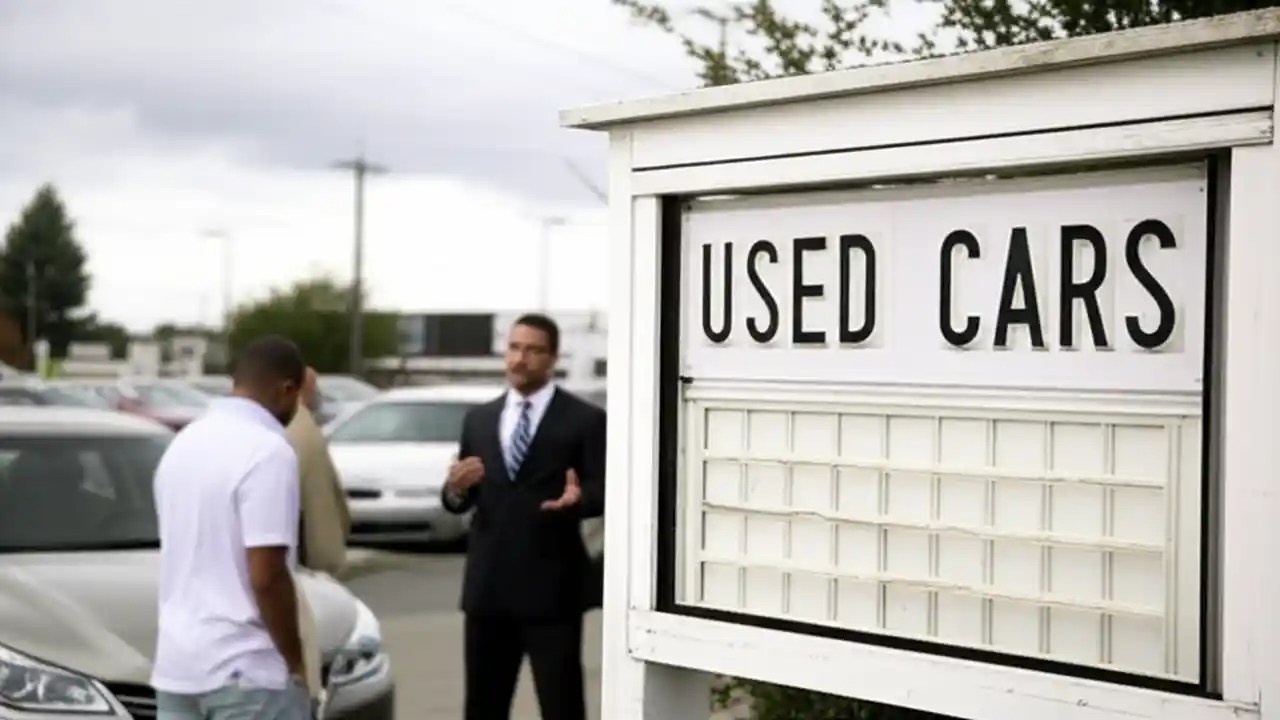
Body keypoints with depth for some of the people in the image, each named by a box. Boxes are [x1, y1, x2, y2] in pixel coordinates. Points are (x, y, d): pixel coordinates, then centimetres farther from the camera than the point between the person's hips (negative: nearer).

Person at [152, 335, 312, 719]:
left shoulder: (183, 443, 12)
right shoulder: (268, 452, -15)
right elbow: (266, 575, -21)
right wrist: (295, 663, -10)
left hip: (176, 662, 8)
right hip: (245, 668, -8)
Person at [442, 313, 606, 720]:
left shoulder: (584, 420, -1)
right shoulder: (479, 419, 13)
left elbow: (604, 492, -6)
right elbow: (459, 502, 11)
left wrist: (579, 497, -28)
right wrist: (456, 488, -12)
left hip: (551, 587, -4)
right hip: (488, 584, 5)